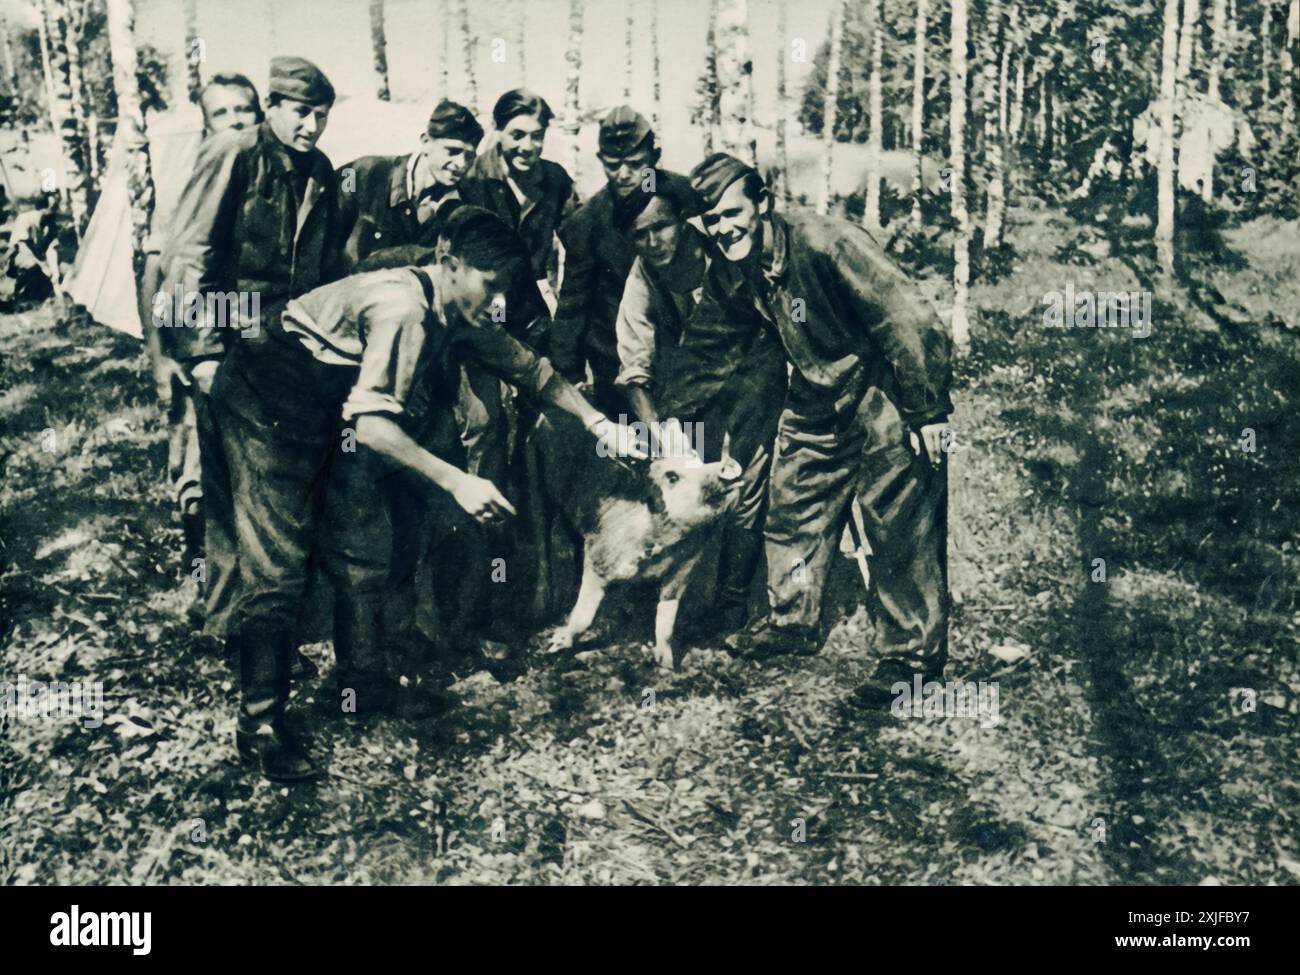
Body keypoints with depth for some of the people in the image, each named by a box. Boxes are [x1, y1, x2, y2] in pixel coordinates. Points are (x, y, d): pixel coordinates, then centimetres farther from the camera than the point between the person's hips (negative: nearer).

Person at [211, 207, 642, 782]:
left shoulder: (460, 318, -2)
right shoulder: (404, 307, -30)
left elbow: (528, 366, 12)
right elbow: (370, 424, -38)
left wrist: (595, 421, 2)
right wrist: (458, 483, -42)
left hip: (332, 412, 9)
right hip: (268, 405, -9)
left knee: (367, 543, 5)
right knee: (277, 564, -13)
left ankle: (367, 692, 16)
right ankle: (260, 724, -7)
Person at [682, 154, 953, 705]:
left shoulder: (825, 244, -26)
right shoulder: (733, 273, -3)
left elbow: (908, 320, -25)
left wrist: (927, 411, -22)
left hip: (883, 398, -8)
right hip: (816, 404, 8)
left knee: (901, 529, -5)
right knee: (792, 510, 14)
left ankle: (914, 654, 7)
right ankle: (793, 622, 32)